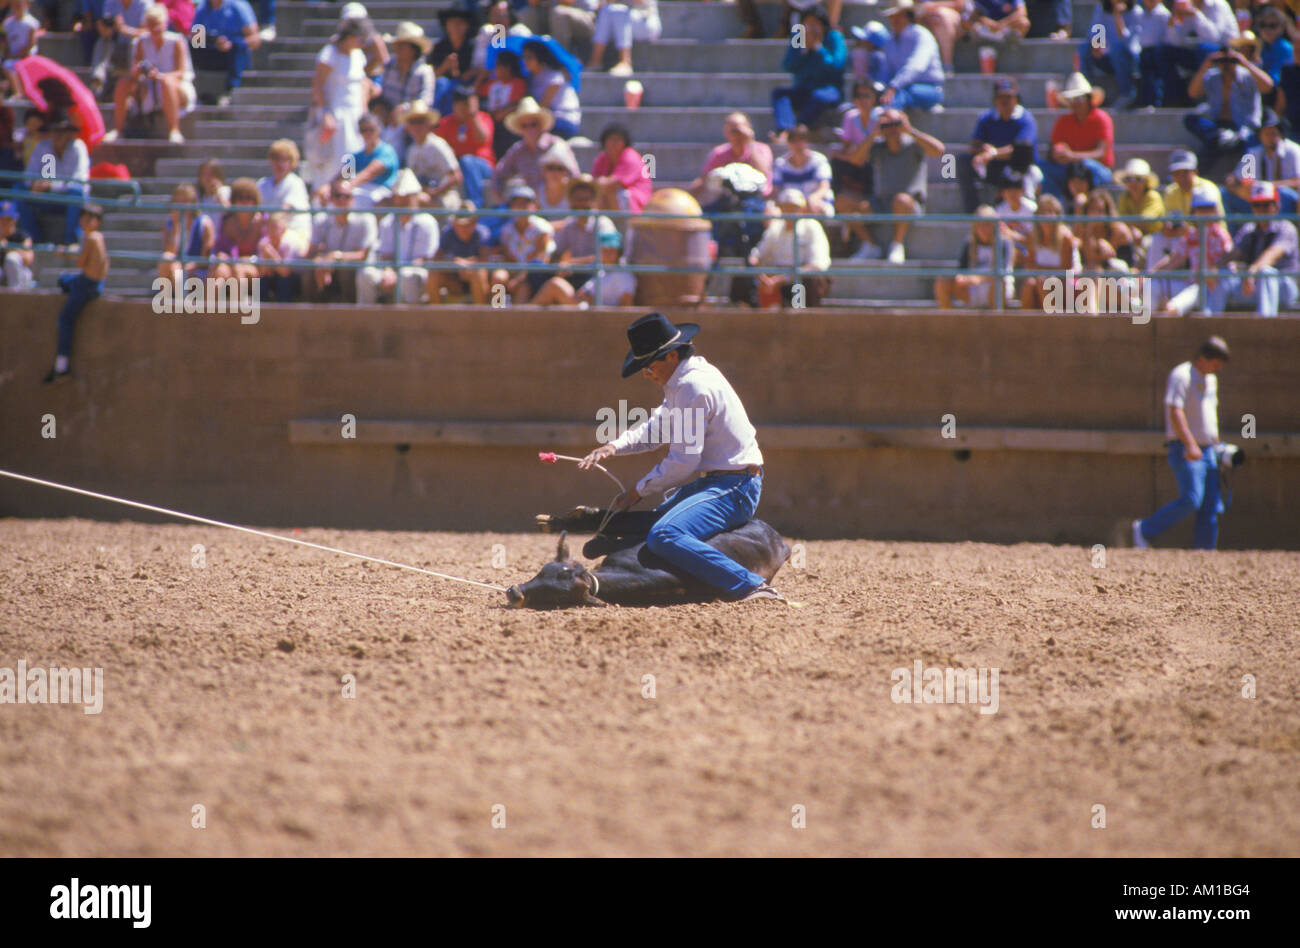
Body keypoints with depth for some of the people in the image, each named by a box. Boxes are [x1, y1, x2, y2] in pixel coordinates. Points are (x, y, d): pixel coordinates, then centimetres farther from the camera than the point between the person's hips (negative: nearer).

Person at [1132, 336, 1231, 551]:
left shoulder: (1210, 379, 18)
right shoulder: (1182, 376, -11)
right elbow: (1175, 412, -22)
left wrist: (1216, 445, 26)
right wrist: (1190, 444, -31)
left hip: (1207, 450, 9)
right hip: (1184, 449, -9)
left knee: (1211, 507, 2)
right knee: (1191, 500, -20)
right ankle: (1144, 531, -6)